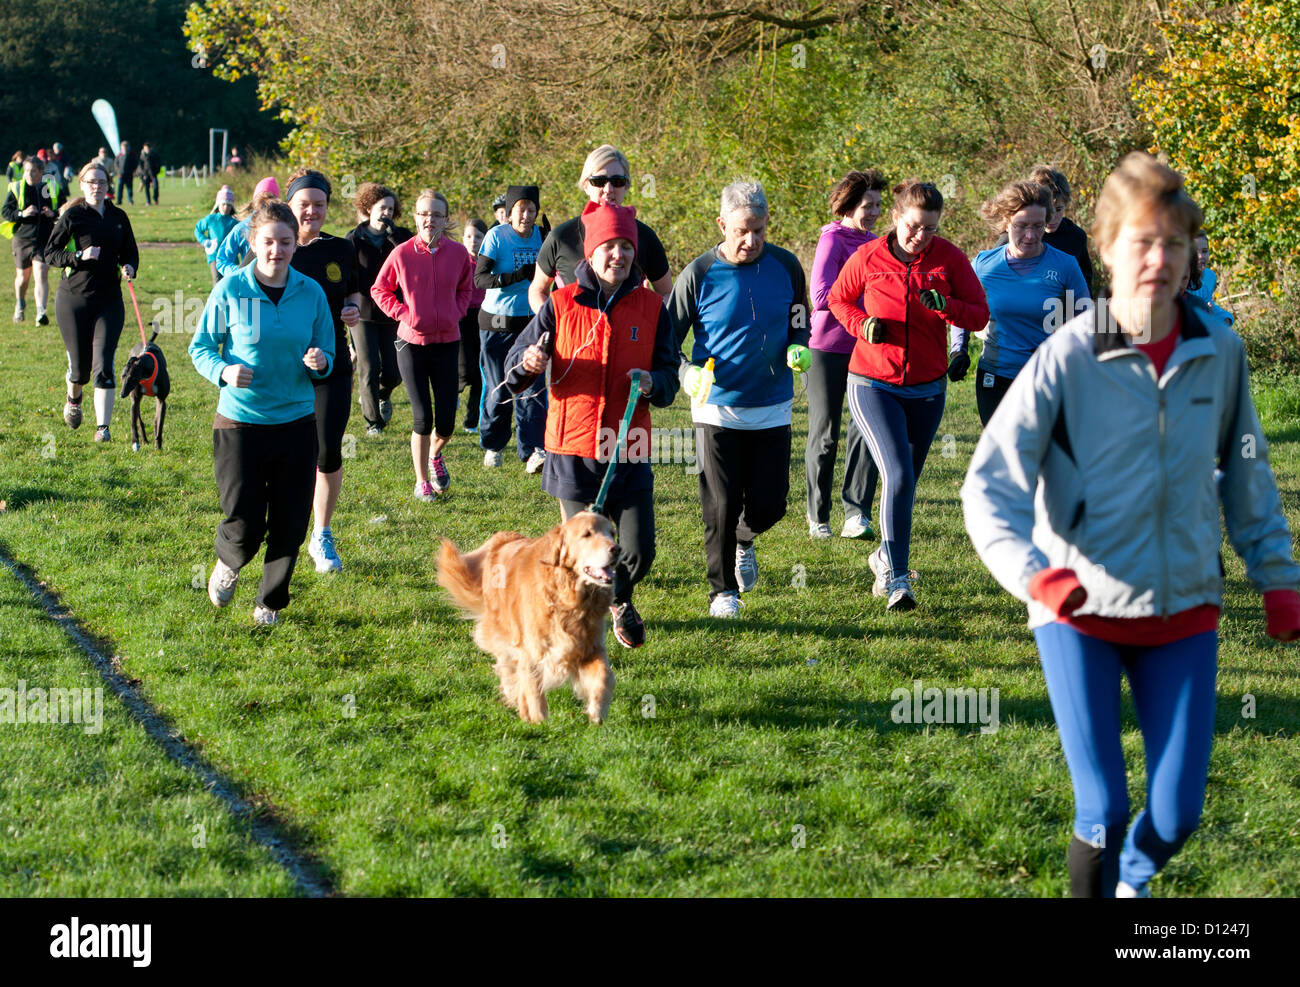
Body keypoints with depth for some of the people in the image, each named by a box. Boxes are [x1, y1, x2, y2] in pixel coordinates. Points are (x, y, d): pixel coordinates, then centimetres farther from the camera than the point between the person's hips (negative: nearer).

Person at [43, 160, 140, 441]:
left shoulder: (118, 217, 9)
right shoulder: (72, 216, -2)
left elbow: (130, 252, 19)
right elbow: (50, 254, -3)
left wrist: (129, 266, -4)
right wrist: (79, 256, -18)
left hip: (109, 300, 2)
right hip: (73, 299, -2)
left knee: (103, 365, -11)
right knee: (80, 365, 4)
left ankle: (103, 427, -11)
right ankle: (73, 399, 40)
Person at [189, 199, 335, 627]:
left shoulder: (311, 293, 1)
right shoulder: (230, 291, -6)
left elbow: (326, 354, 10)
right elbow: (200, 347, 2)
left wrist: (320, 363, -14)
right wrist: (223, 371, -19)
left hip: (296, 422, 3)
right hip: (240, 420, -2)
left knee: (289, 525, 4)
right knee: (244, 525, -5)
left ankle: (271, 601, 26)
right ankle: (228, 564, 31)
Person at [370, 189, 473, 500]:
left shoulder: (458, 253, -1)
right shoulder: (402, 254, -7)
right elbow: (380, 290, 6)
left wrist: (457, 311, 2)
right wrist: (403, 313, -6)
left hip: (447, 342, 2)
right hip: (412, 343, -2)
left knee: (446, 422, 1)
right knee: (422, 418, -2)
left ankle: (435, 455, 35)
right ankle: (421, 481, 15)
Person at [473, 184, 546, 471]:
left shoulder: (541, 236, 2)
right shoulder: (496, 236, -10)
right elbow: (479, 278, -20)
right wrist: (516, 276, -33)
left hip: (531, 322, 2)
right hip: (497, 323, -2)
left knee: (533, 388, -10)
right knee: (498, 390, 4)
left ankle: (532, 451, -14)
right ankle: (492, 445, 25)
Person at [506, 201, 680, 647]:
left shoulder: (650, 307, 5)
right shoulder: (560, 304, 0)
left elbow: (669, 376, 9)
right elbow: (514, 372, 4)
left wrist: (653, 383, -13)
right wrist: (529, 363, -19)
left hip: (629, 451, 1)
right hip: (574, 448, -1)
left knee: (639, 551, -2)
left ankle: (620, 599, 32)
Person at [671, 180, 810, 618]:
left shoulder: (786, 266, -1)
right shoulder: (699, 274, -10)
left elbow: (799, 325, 13)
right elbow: (668, 337, -3)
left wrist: (798, 350, -9)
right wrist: (688, 373, -21)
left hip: (772, 408, 3)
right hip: (717, 408, -2)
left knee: (769, 503, 4)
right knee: (721, 507, -4)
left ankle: (744, 539, 39)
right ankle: (723, 591, 14)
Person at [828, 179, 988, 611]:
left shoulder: (948, 257, -5)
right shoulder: (867, 258, -7)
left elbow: (980, 315, -3)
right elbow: (838, 300, 10)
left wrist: (945, 305, -23)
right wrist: (862, 324, -10)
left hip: (926, 388, 3)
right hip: (873, 384, -3)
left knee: (906, 479, 14)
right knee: (897, 475, -18)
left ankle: (886, 556, 40)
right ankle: (897, 578, -15)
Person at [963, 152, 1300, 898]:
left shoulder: (1220, 352, -3)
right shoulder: (1068, 359, -13)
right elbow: (990, 483, -15)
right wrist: (1028, 571, -31)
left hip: (1185, 606, 3)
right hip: (1081, 611, -3)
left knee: (1177, 816, 4)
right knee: (1103, 813, -8)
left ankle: (1130, 879, 37)